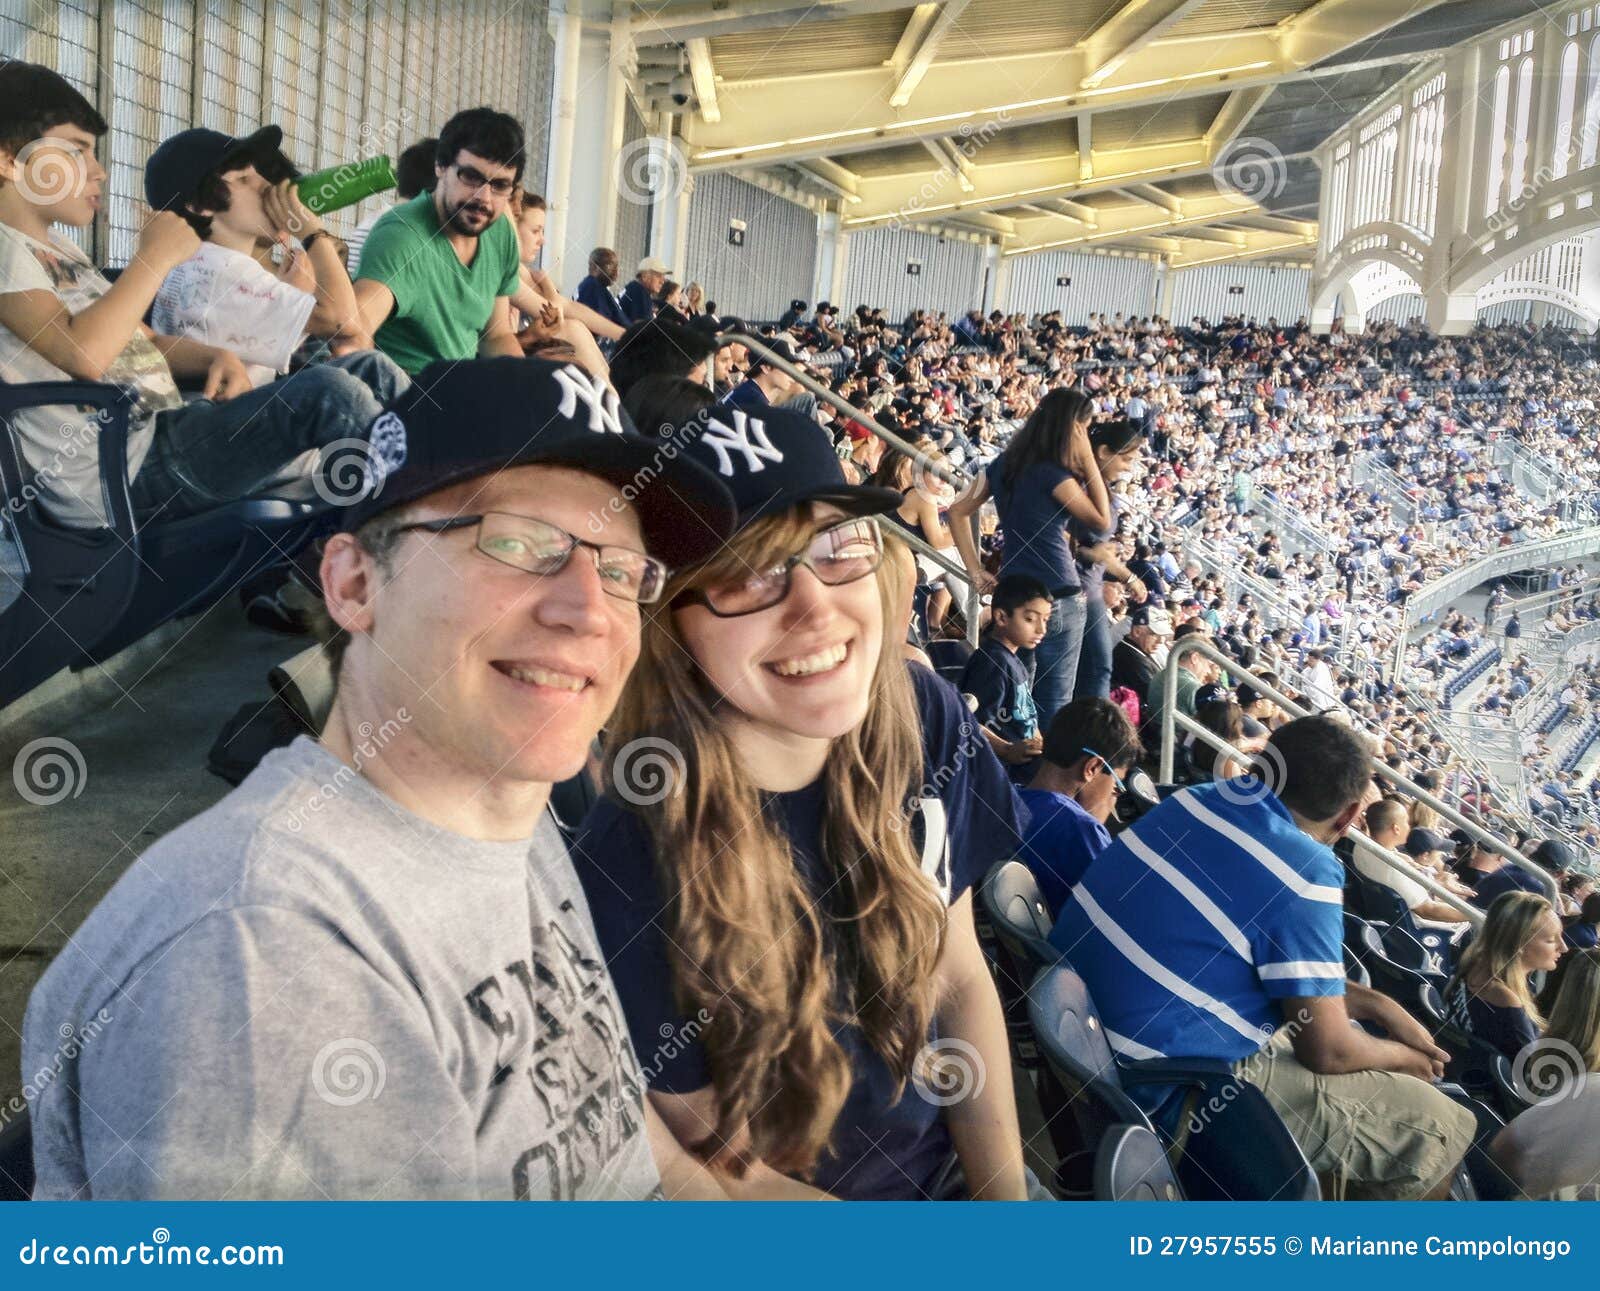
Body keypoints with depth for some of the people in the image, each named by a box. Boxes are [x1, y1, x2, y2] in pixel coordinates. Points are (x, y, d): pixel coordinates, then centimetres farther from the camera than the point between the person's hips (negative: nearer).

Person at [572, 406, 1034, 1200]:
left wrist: (1007, 1192, -9)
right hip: (799, 1188, -4)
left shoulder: (924, 720, -17)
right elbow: (723, 1169, -17)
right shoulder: (631, 871, -30)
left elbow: (959, 978, -4)